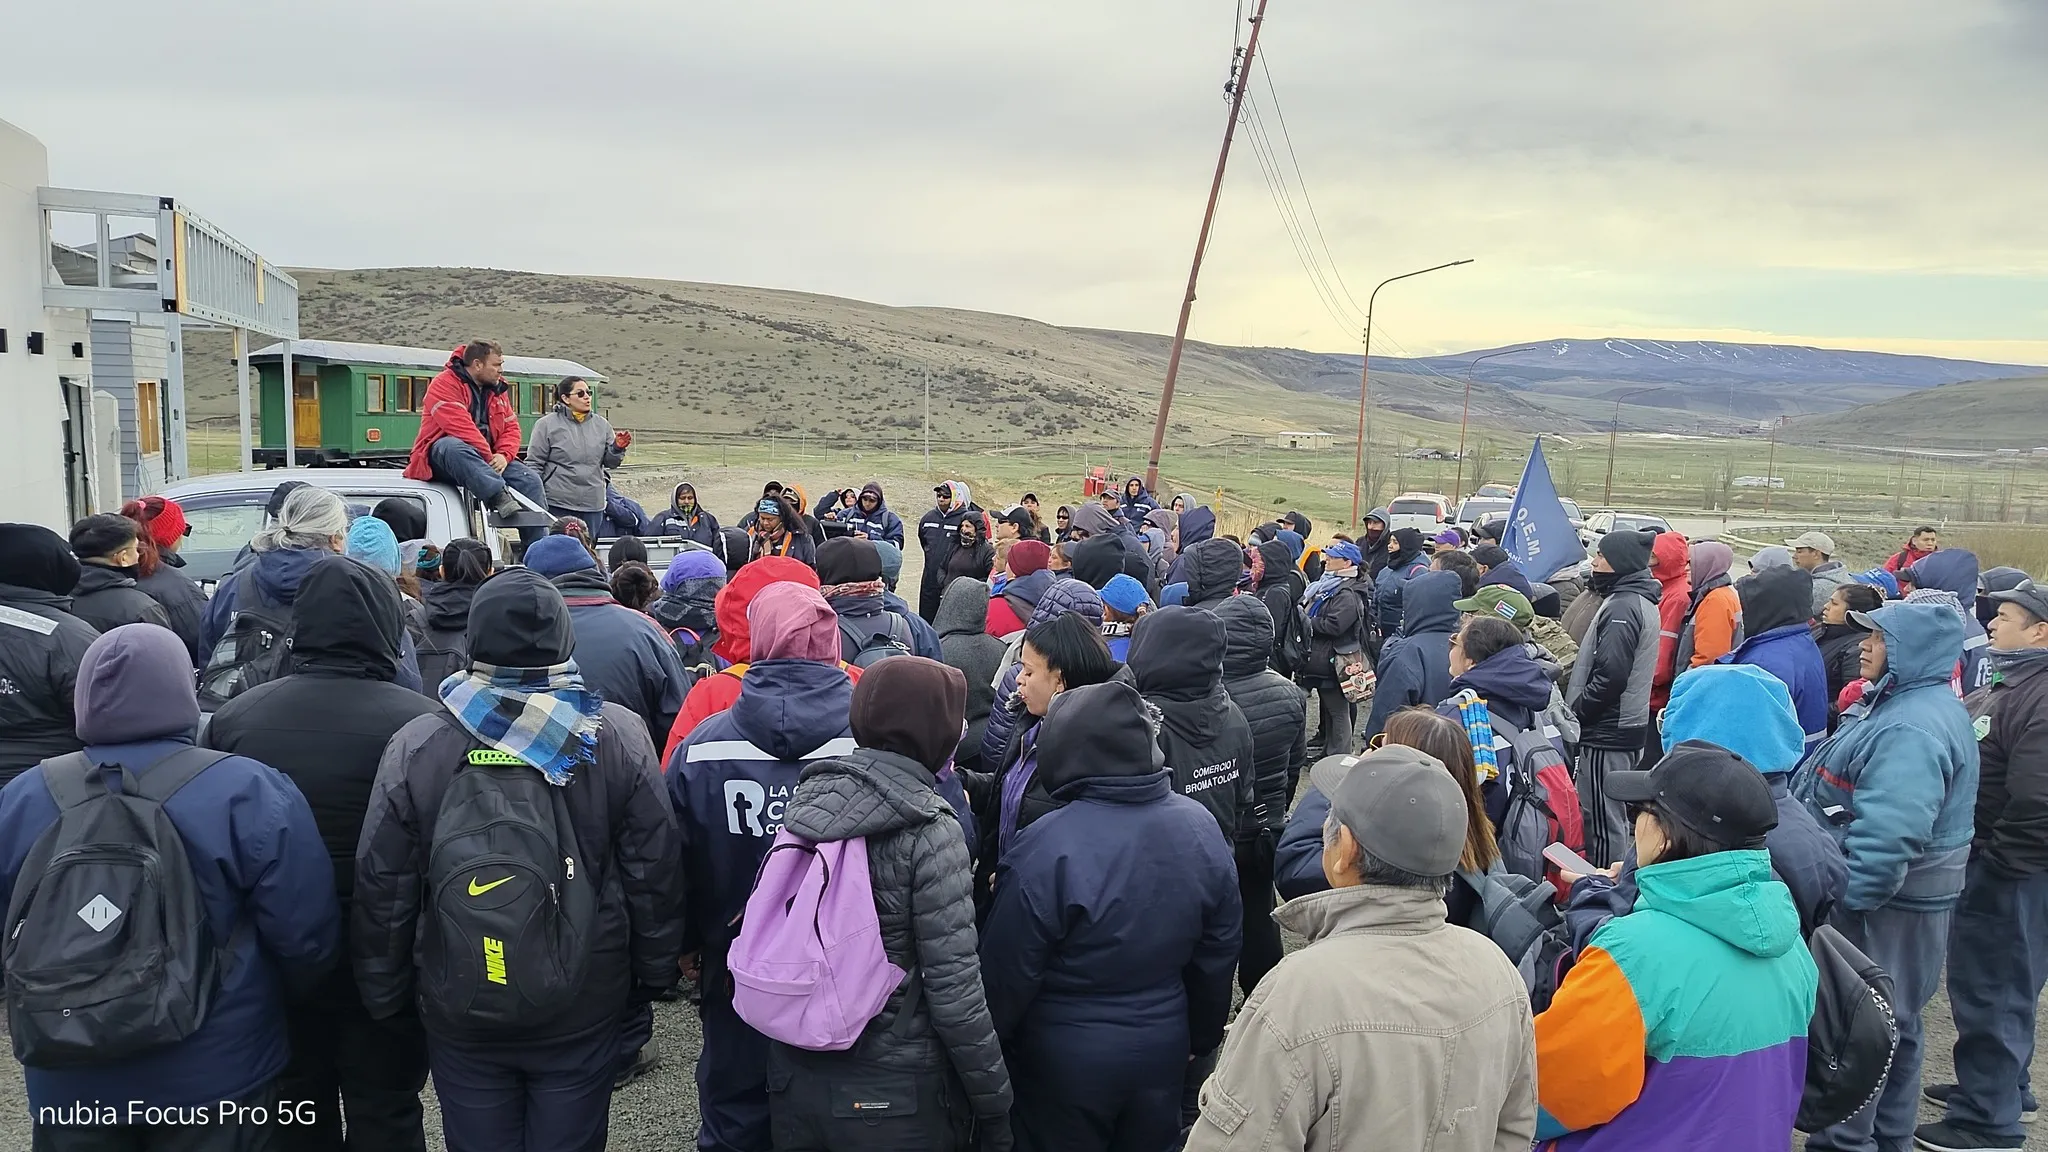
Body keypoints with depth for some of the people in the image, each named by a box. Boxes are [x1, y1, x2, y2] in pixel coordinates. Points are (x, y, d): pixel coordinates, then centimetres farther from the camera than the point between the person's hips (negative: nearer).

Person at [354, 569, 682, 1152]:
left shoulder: (414, 747, -11)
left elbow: (382, 887, -5)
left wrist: (384, 996, 9)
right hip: (585, 1009, 0)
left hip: (460, 1014, 1)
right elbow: (656, 873, -7)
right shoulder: (620, 736, -12)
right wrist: (653, 975, 6)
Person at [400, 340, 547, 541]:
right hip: (440, 458, -7)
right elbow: (460, 427, -22)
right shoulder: (445, 384, -10)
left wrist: (504, 455, -10)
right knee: (453, 447, -41)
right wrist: (489, 457, -25)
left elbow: (511, 427, 10)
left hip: (486, 459, 7)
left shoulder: (497, 389, 15)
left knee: (531, 479, -12)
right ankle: (501, 499, -57)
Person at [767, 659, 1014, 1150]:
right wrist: (994, 1106, -8)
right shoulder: (928, 830, -19)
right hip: (896, 1092, -5)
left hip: (794, 1074, 5)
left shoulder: (806, 799, -2)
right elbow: (953, 989, -18)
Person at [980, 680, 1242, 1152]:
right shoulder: (1198, 826, -8)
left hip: (1064, 1061, -4)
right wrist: (1202, 1037, 19)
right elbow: (1219, 952, 4)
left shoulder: (1046, 846, -26)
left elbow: (1007, 969, -18)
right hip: (1164, 1050, 5)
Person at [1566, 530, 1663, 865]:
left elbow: (1610, 675, -25)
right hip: (1624, 727, 10)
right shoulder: (1641, 601, 15)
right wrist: (1578, 709, 15)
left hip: (1606, 733, -10)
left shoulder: (1622, 607, -17)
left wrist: (1575, 712, -14)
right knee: (1613, 816, 17)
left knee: (1602, 819, -4)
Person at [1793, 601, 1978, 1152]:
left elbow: (1885, 836, -33)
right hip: (1888, 897, 11)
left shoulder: (1912, 729, -25)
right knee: (1890, 1023, 21)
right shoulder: (1902, 704, 10)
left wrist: (1844, 901, -26)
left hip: (1882, 907, -11)